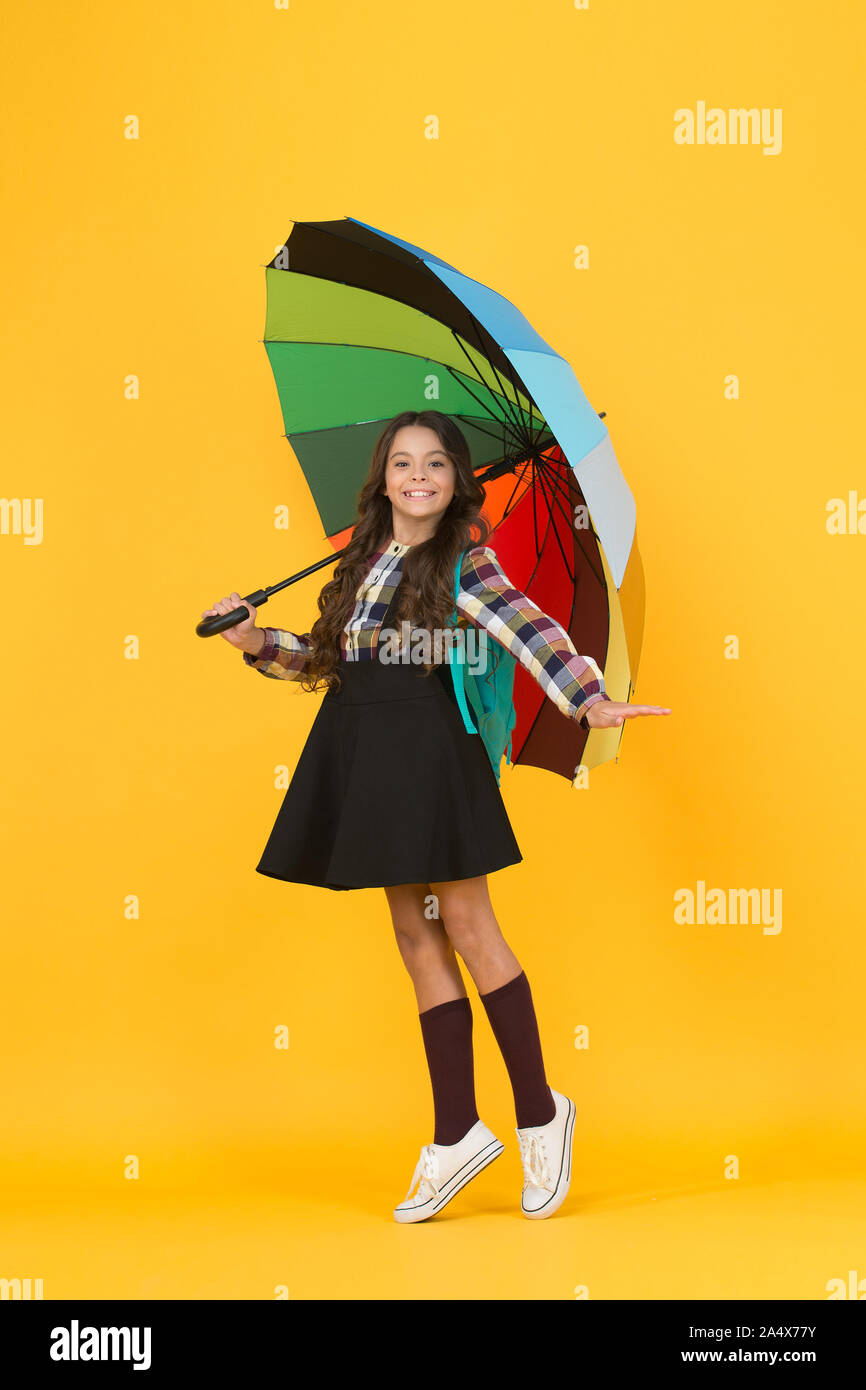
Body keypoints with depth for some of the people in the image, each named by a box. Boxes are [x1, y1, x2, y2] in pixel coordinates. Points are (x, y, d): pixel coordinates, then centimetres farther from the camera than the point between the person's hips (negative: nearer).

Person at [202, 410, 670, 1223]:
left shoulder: (463, 562, -5)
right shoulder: (365, 558, 14)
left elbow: (528, 629, -20)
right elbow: (326, 659, 18)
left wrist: (588, 700, -33)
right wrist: (258, 645, 5)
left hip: (427, 751, -6)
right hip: (368, 757, 7)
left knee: (466, 928, -2)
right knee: (416, 939, 8)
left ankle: (539, 1112, 13)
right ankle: (457, 1133, 15)